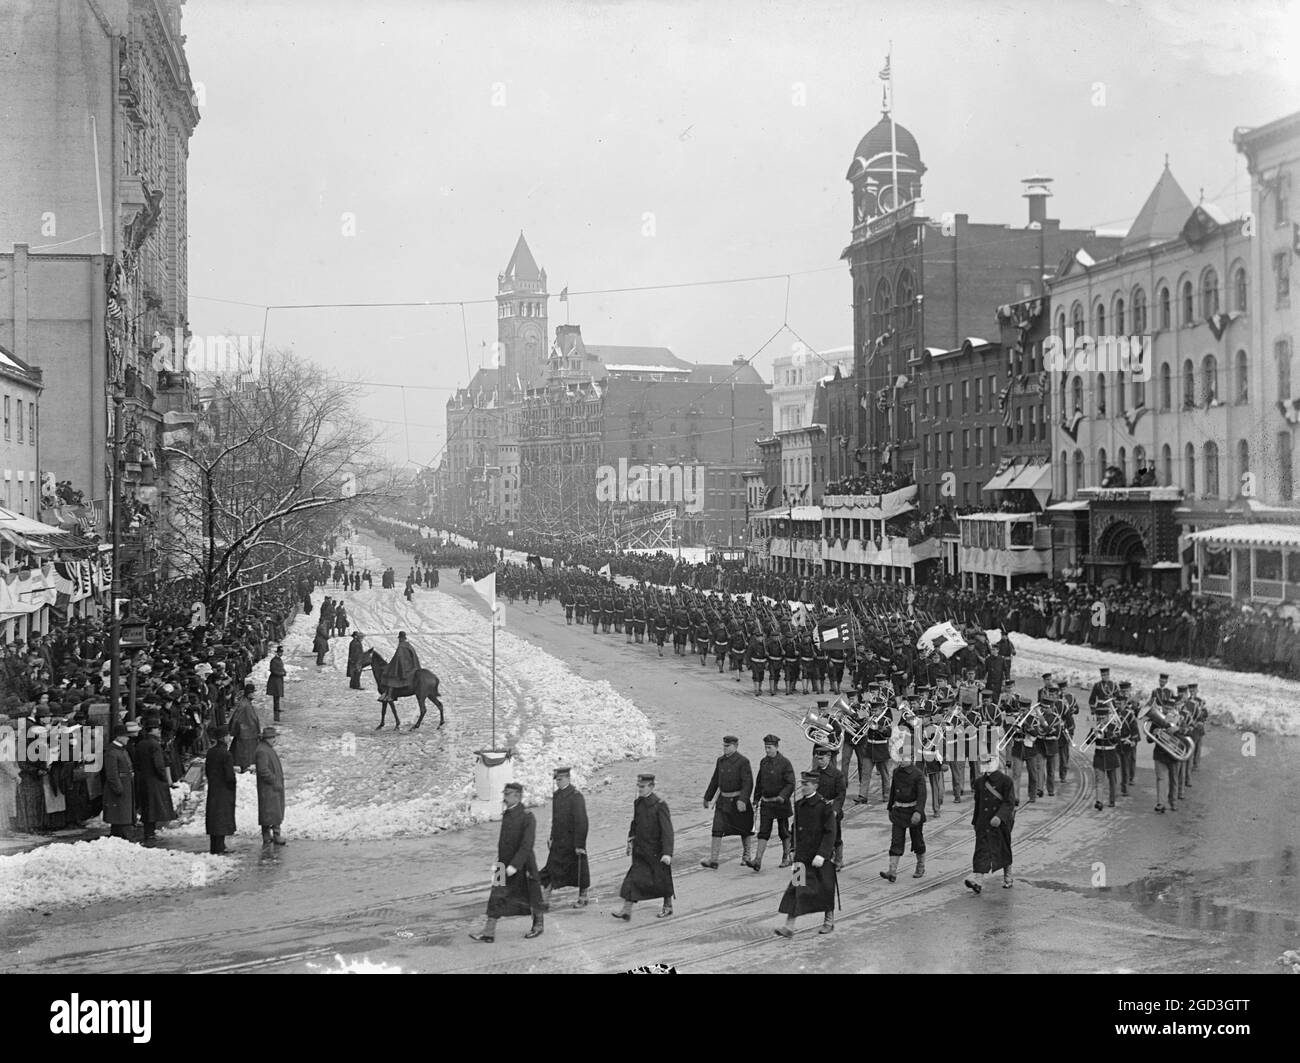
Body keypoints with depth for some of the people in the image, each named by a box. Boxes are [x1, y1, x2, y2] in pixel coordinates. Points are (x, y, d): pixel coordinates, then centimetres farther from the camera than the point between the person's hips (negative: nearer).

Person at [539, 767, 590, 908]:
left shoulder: (576, 797, -15)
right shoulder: (556, 795, 9)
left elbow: (581, 822, -18)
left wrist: (579, 844, -20)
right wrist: (552, 837, 14)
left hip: (572, 842, -7)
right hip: (558, 842, 7)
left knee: (579, 870, 7)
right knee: (551, 870, 3)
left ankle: (583, 898, 21)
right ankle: (545, 899, 5)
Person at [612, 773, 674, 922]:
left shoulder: (660, 805, -18)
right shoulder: (637, 803, 3)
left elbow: (667, 831, -21)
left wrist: (667, 853, -26)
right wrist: (631, 839, 11)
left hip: (657, 852, -5)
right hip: (640, 850, 5)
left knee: (662, 880, 11)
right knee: (634, 878, -3)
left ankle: (668, 906, 32)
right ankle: (626, 910, -5)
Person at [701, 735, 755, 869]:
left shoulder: (743, 761, -11)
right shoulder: (720, 761, 8)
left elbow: (748, 783, -17)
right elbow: (715, 781, 17)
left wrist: (743, 800, -28)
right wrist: (707, 798, 19)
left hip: (738, 801, -5)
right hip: (723, 801, 5)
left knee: (745, 830, 9)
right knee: (717, 829, -6)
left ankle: (747, 857, 28)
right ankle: (713, 861, -9)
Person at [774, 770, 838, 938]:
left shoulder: (824, 806, -13)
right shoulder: (799, 805, 5)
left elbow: (830, 833, -15)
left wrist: (821, 855, -22)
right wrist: (797, 853, 14)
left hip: (821, 857, -5)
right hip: (803, 856, 5)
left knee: (825, 889, 9)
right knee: (796, 889, -3)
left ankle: (829, 920, 31)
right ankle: (789, 926, -5)